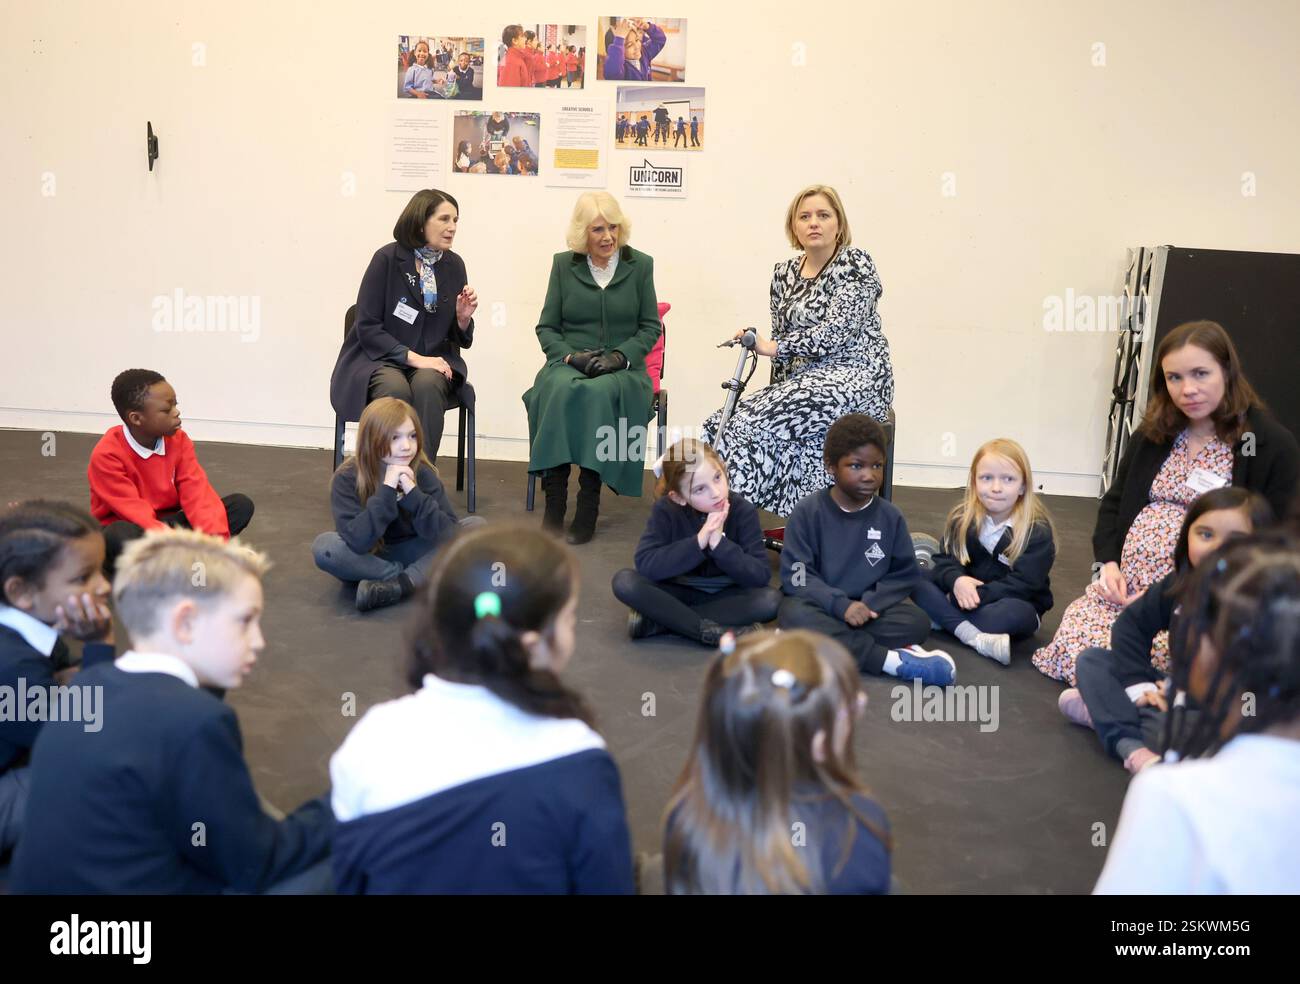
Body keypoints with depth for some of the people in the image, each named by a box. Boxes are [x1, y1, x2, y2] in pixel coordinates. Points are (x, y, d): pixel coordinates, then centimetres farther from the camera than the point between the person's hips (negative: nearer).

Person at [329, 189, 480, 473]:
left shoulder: (453, 265, 5)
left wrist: (463, 318, -11)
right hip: (380, 359, -3)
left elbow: (460, 340, 13)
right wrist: (413, 357, -19)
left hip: (431, 361, 3)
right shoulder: (387, 258, -8)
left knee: (427, 385, -32)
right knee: (396, 390, -35)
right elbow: (367, 327, -10)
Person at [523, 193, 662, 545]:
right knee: (560, 390, -35)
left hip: (621, 369, -1)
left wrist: (619, 356, -9)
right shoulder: (563, 264, 10)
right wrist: (571, 356, -9)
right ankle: (553, 504, -34)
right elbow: (546, 327, 11)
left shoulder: (640, 264, 8)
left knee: (598, 393, -37)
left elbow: (650, 327, 8)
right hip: (569, 362, 1)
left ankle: (588, 506, -33)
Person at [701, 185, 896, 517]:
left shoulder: (856, 264, -6)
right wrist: (777, 393, 6)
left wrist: (774, 347, -19)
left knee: (754, 422, -24)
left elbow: (838, 330, -17)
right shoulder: (784, 273, 14)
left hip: (855, 377, -6)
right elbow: (781, 337, 17)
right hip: (804, 377, 7)